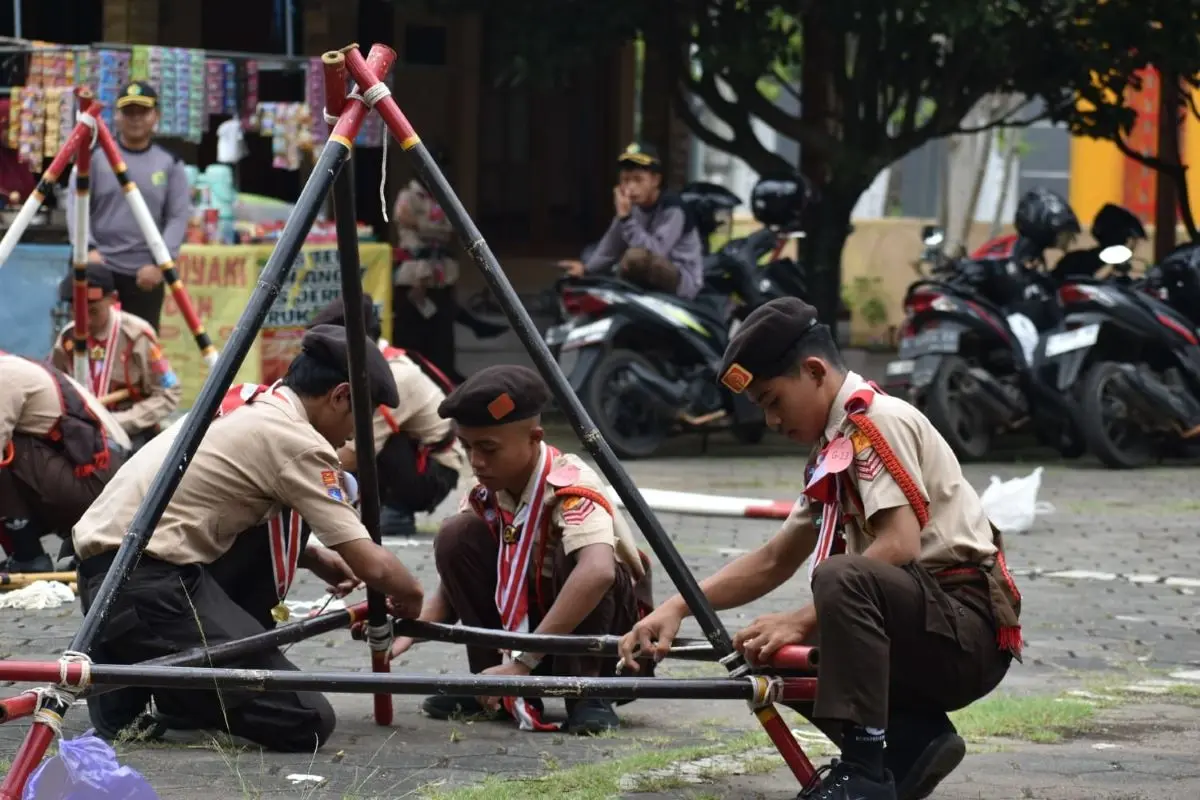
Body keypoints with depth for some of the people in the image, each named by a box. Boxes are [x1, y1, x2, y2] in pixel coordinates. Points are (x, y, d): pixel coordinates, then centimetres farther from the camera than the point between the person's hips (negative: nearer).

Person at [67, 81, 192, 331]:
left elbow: (178, 217, 1)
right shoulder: (94, 157, 3)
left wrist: (160, 263, -12)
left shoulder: (170, 164, 5)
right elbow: (76, 207, -1)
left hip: (146, 275, 1)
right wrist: (88, 248, -17)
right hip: (99, 269, -1)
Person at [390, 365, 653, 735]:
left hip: (607, 622, -6)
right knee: (457, 538, -15)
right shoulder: (484, 496, -8)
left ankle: (587, 693, -20)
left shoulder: (571, 486, -30)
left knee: (574, 553, -36)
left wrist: (521, 662, -49)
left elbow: (597, 572, -48)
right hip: (536, 617, 6)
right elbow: (455, 579, -2)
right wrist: (406, 632, -24)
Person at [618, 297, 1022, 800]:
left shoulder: (878, 420, -10)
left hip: (971, 631, -10)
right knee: (773, 651, 11)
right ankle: (913, 743, 3)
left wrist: (802, 621, -20)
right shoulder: (835, 449, 18)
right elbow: (773, 562, 22)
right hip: (928, 642, 10)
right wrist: (678, 608, 11)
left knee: (842, 576, -33)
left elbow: (899, 546, -22)